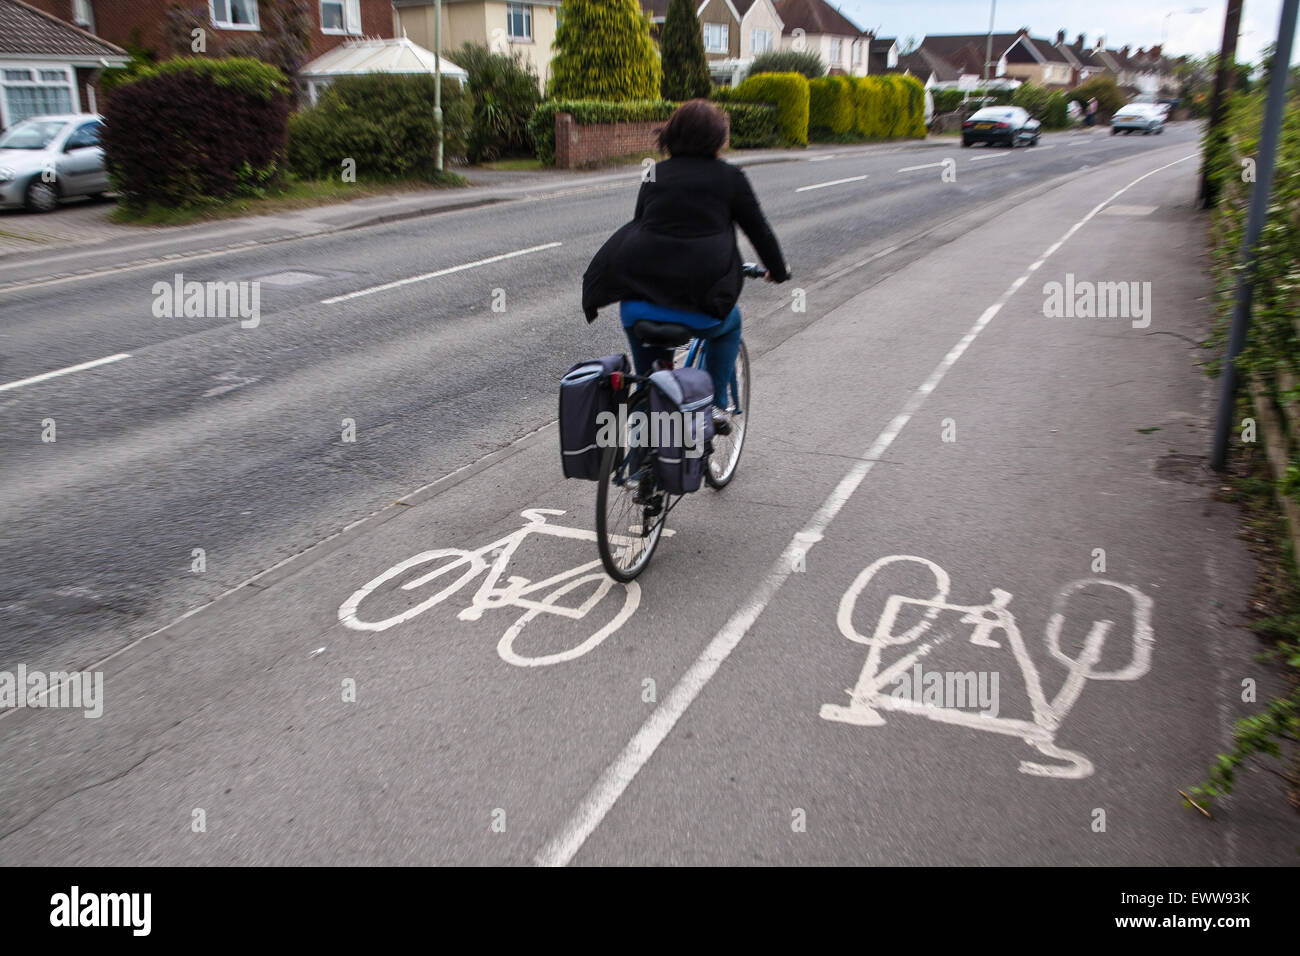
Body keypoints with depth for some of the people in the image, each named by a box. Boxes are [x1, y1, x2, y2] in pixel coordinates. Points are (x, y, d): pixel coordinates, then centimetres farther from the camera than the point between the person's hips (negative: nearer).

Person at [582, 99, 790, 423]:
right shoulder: (729, 177, 8)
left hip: (642, 288, 3)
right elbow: (759, 229, 13)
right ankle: (715, 406, 23)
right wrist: (778, 270, 30)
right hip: (699, 302, -2)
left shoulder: (654, 175, 16)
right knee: (730, 323, 30)